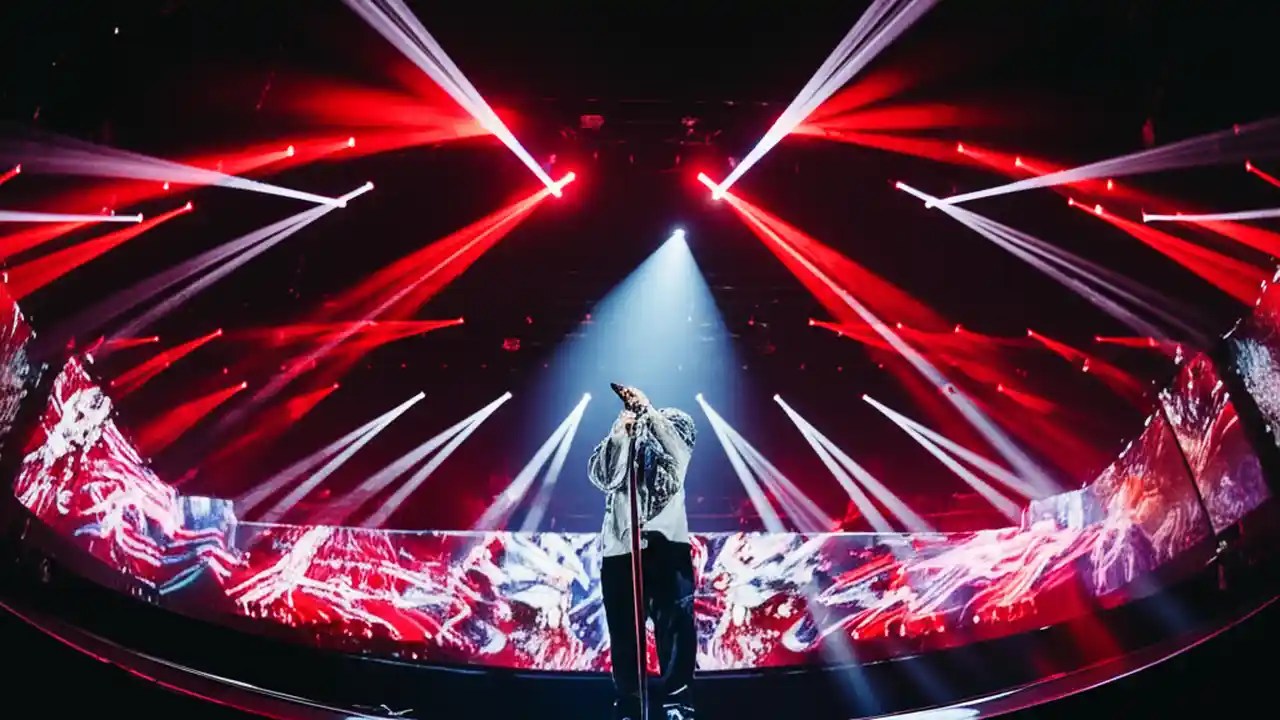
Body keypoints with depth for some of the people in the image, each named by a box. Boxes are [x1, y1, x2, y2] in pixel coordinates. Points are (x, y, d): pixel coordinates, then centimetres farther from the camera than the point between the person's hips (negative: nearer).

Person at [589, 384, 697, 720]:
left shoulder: (671, 425, 11)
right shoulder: (617, 434, 14)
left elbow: (679, 452, -11)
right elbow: (601, 476, -2)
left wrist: (647, 410, -16)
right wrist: (620, 432, -12)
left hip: (666, 543, -1)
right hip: (620, 545, 1)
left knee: (675, 623, -7)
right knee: (623, 630, 4)